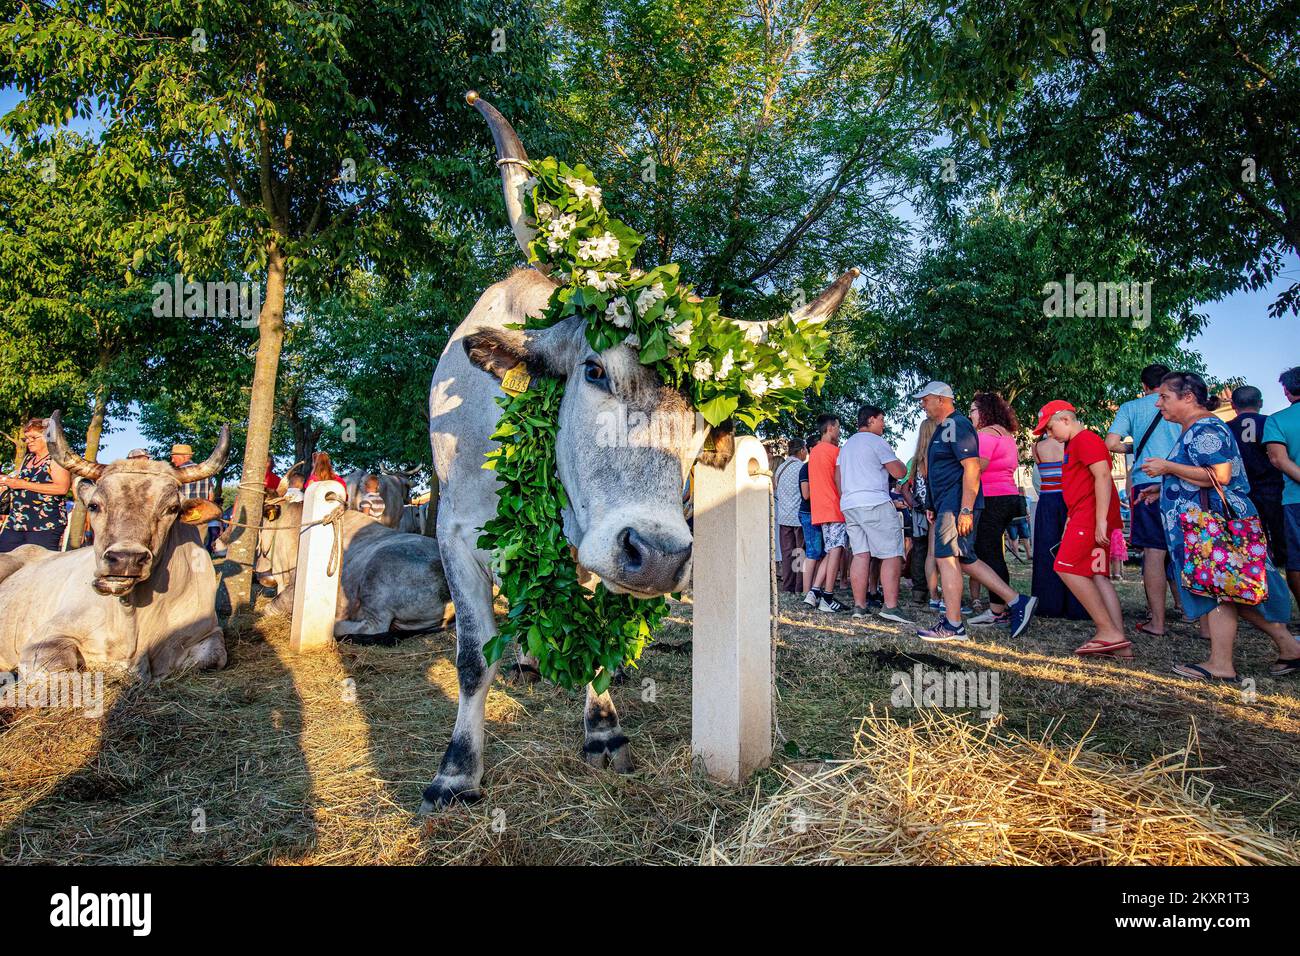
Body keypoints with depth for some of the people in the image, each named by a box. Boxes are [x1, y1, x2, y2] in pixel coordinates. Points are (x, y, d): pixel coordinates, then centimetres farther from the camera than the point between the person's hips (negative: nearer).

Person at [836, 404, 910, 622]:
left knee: (861, 555, 5)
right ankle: (890, 606, -13)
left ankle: (859, 606, 1)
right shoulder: (876, 441, -4)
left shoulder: (847, 445, 21)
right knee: (892, 555, -6)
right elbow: (899, 472, -4)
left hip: (849, 505, 8)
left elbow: (837, 476, 21)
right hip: (875, 504, -8)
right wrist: (902, 465, 17)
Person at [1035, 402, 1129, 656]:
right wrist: (1070, 521, 25)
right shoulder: (1073, 445, 24)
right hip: (1084, 518, 10)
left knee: (1068, 569, -13)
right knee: (1097, 576, 6)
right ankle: (1119, 641, 4)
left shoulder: (1086, 439, -8)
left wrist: (1101, 520, -25)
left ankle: (1109, 632, -12)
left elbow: (1103, 476, -19)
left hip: (1092, 517, -10)